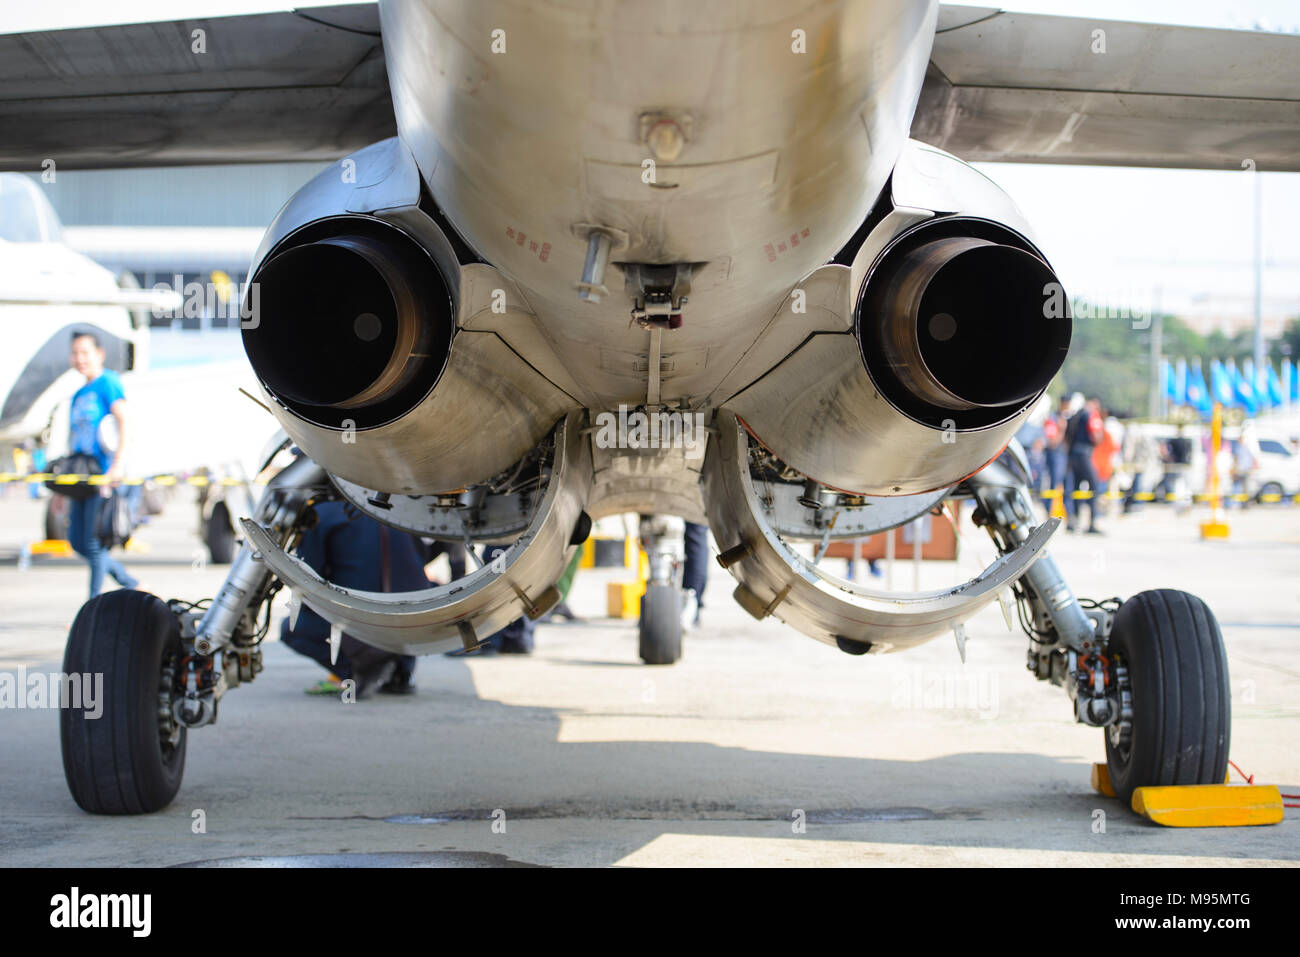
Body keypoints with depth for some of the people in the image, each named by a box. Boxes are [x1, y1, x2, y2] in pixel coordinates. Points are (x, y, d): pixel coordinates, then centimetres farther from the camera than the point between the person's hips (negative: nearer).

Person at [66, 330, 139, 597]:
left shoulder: (108, 382, -3)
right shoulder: (79, 395, 20)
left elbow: (123, 421, -14)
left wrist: (118, 464, -26)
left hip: (103, 474, -8)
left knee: (93, 542, -9)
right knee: (76, 540, 4)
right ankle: (129, 582, 17)